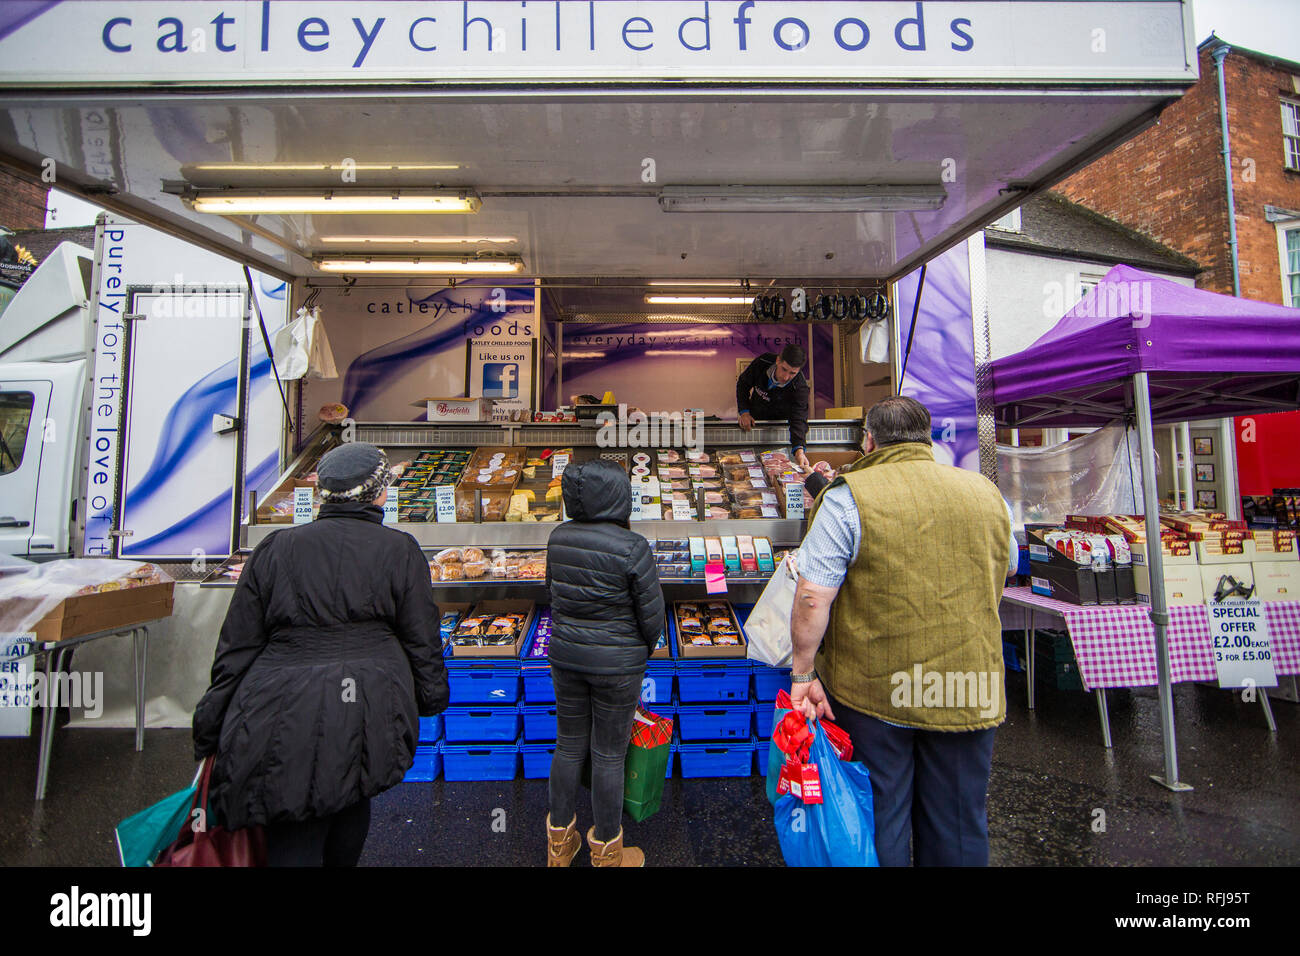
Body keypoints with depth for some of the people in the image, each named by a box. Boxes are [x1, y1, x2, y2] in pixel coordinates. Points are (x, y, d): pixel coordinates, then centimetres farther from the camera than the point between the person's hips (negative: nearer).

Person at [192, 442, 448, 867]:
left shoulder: (274, 549, 4)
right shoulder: (400, 550, -3)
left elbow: (237, 645, 7)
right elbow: (423, 641, -1)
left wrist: (209, 734, 17)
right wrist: (432, 699, 14)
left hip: (281, 721, 1)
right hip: (368, 716, 0)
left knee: (292, 843, 11)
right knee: (352, 802, 26)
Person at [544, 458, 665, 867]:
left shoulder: (558, 538, -7)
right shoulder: (632, 547, -23)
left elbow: (554, 592, 6)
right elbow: (652, 614, -14)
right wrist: (643, 650, 6)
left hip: (565, 656, 5)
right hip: (617, 664, -5)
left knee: (569, 747, 22)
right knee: (608, 756, 13)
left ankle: (559, 842, 41)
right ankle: (606, 851, 35)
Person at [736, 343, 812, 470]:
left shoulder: (800, 388, -30)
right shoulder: (763, 362, -24)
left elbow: (799, 419, -39)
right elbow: (742, 383, -5)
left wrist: (799, 449, -56)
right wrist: (744, 411, -15)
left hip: (778, 423, -2)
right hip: (753, 417, 2)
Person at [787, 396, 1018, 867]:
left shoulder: (849, 496, -15)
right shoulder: (987, 493, 1)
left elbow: (813, 597, -19)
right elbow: (1005, 570, 17)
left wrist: (803, 674, -9)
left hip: (874, 690, -4)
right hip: (968, 691, 4)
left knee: (878, 823, 16)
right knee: (959, 825, 22)